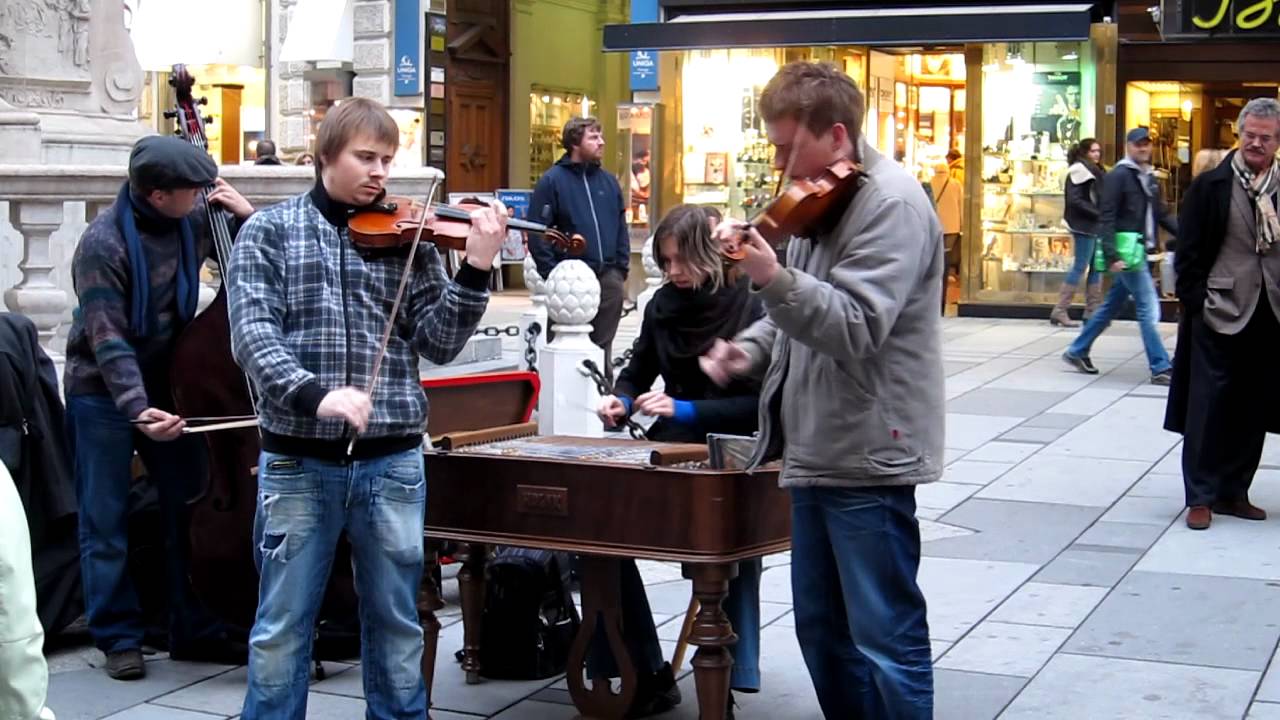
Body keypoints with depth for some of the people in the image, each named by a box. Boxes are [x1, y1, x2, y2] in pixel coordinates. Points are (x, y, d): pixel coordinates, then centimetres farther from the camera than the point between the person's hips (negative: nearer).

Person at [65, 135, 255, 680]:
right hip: (104, 393, -6)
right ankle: (119, 637, 12)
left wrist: (247, 216, -10)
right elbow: (108, 340, -25)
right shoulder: (103, 244, -21)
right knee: (105, 521, 0)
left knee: (191, 508, 7)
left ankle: (194, 630, 16)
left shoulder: (191, 222, -4)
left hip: (167, 383, 6)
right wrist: (137, 409, -36)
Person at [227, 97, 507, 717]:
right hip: (298, 460, -2)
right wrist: (314, 393, -27)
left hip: (391, 460, 2)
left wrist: (475, 269, -14)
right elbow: (252, 334, -10)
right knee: (282, 626, 7)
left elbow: (438, 342, 1)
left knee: (396, 621, 12)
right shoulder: (271, 230, 1)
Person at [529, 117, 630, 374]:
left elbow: (621, 229, 17)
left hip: (608, 277, 5)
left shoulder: (609, 181, 12)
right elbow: (537, 232, -8)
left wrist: (622, 270, 8)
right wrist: (552, 275, -13)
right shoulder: (552, 181, -4)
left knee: (603, 345, 11)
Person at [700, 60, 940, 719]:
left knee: (885, 638, -4)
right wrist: (750, 349, 5)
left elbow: (855, 327, -25)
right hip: (818, 451, 10)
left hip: (868, 456, -10)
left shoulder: (891, 203, -16)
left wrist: (771, 278, -37)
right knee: (821, 627, 18)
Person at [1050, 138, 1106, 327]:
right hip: (1084, 226, -9)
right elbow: (1075, 201, -18)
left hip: (1096, 226, 9)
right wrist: (1098, 214, -19)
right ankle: (1060, 310, -4)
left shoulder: (1096, 171, 18)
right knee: (1080, 267, -8)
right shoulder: (1079, 170, -9)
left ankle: (1092, 311, 13)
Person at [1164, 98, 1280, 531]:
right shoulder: (1210, 187, -3)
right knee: (1209, 407, -1)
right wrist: (1195, 304, -9)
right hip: (1220, 315, -3)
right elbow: (1189, 253, -3)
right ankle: (1200, 498, 6)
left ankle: (1234, 492, 21)